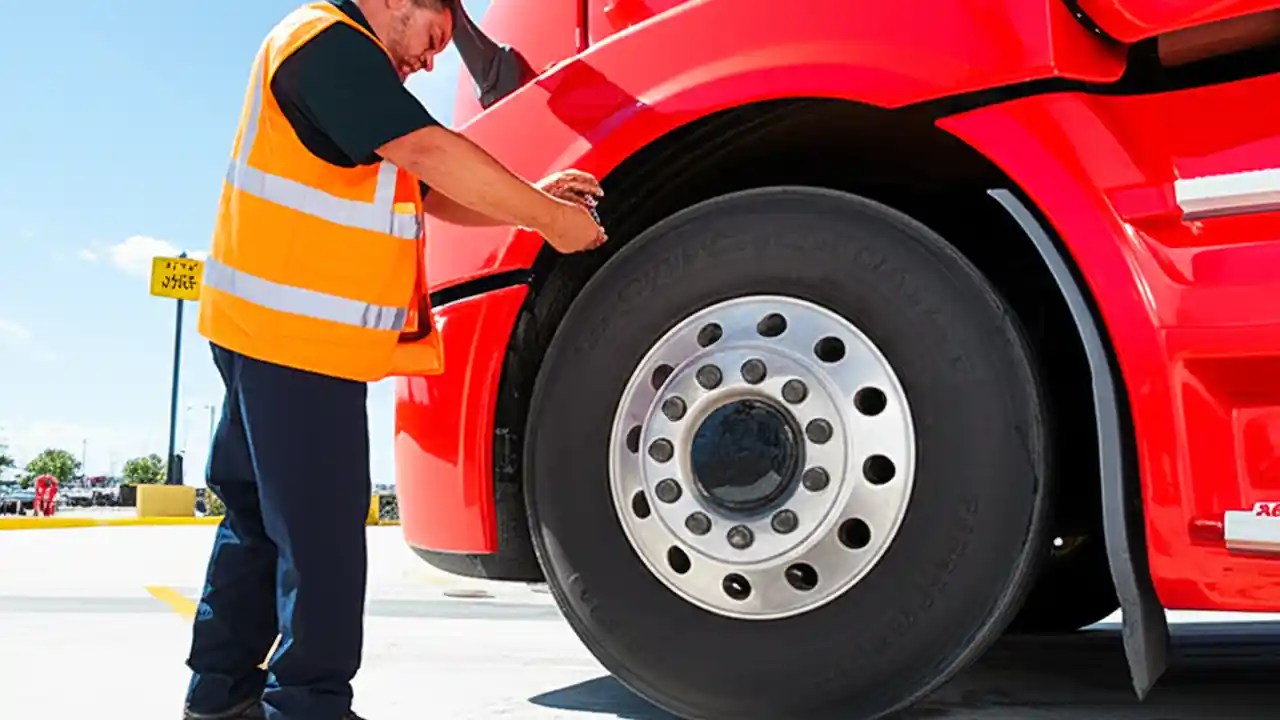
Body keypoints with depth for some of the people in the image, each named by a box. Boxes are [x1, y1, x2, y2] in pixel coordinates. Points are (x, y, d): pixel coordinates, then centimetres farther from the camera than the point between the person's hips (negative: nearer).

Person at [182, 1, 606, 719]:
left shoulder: (349, 65, 23)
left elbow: (436, 195, 19)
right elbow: (433, 153, -20)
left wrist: (533, 199, 6)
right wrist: (546, 219, -11)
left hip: (273, 336, 11)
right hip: (297, 336, -11)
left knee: (263, 516, 16)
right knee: (320, 531, -5)